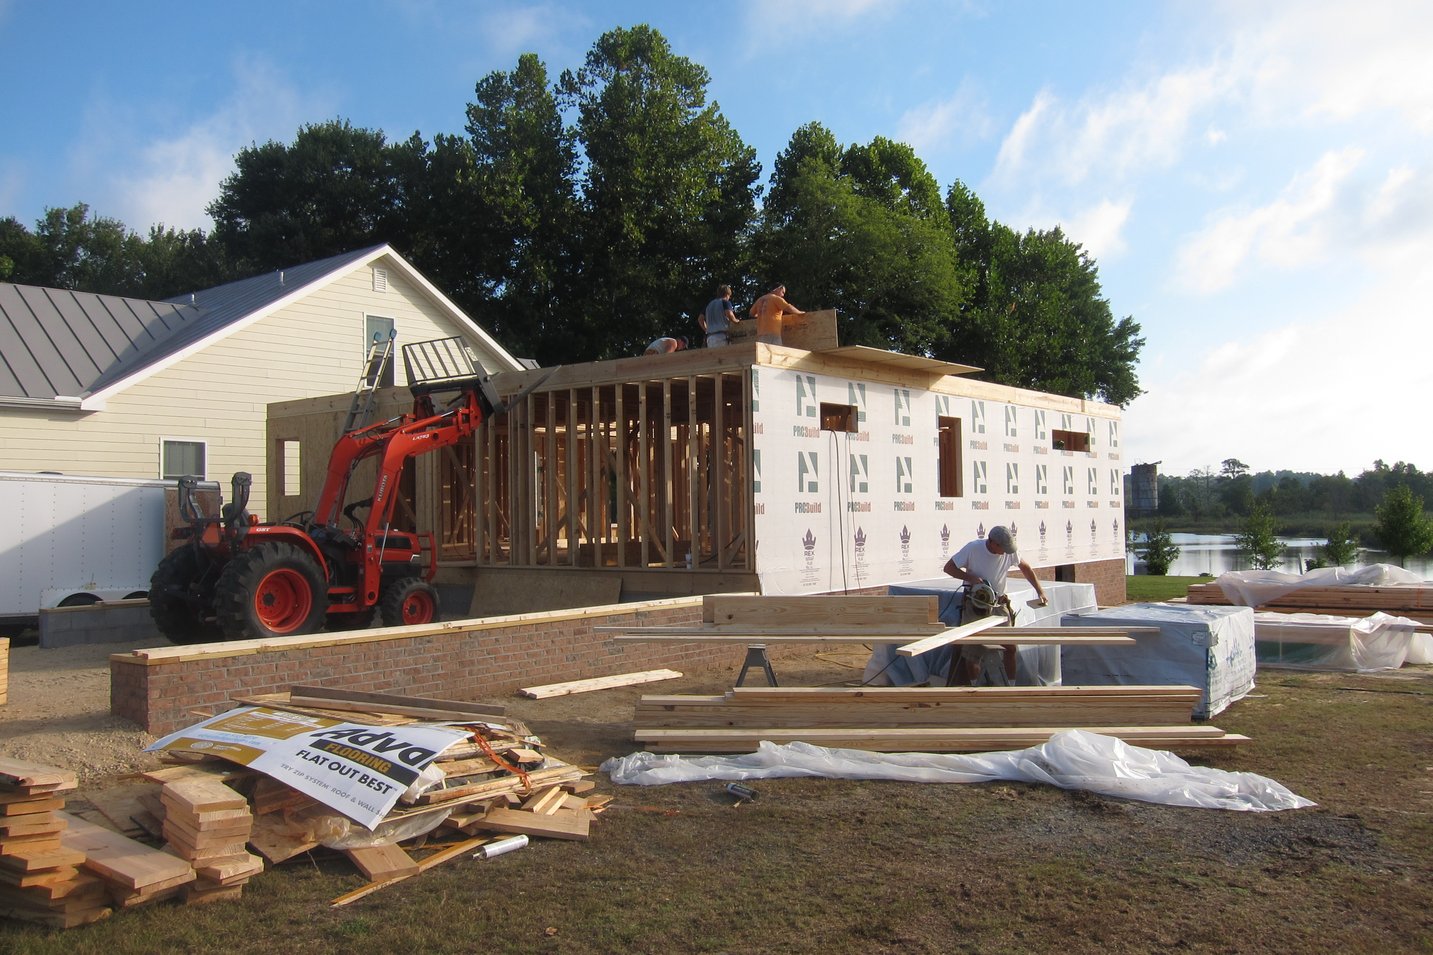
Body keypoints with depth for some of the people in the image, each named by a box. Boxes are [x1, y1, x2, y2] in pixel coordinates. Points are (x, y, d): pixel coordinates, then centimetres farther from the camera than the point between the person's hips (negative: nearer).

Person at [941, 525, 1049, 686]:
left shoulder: (1010, 552, -7)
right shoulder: (973, 548, -17)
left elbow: (1025, 568, 11)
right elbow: (948, 567, -11)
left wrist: (1040, 591, 6)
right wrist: (970, 578, -25)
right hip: (974, 604, -3)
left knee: (1010, 647, -2)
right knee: (972, 653, -2)